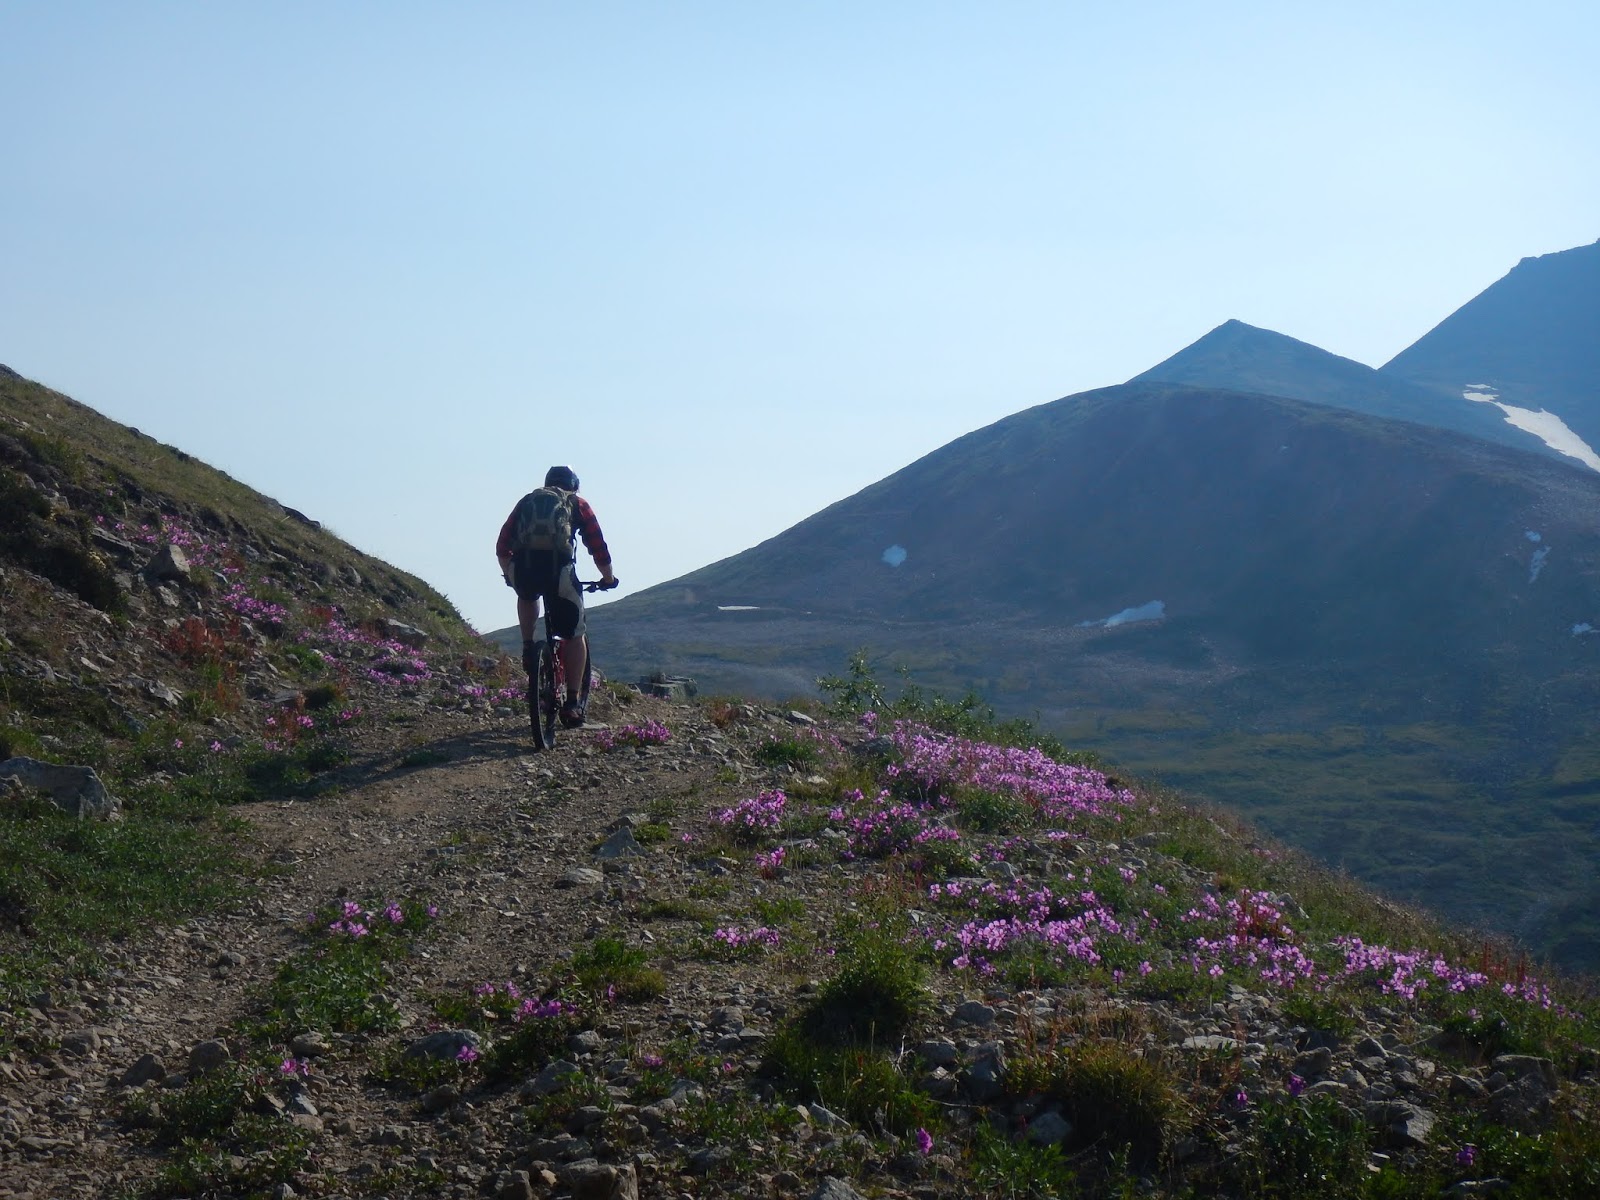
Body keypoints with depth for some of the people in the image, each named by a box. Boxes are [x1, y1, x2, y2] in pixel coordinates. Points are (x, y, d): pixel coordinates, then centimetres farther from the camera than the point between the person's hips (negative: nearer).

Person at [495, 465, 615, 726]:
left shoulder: (528, 500, 28)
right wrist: (608, 578, 33)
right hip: (559, 569, -2)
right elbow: (599, 548, 18)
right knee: (574, 635, 12)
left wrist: (509, 575, 43)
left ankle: (528, 647, 22)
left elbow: (502, 547, 27)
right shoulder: (578, 504, 22)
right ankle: (572, 703, 6)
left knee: (528, 597, 39)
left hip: (523, 570, 2)